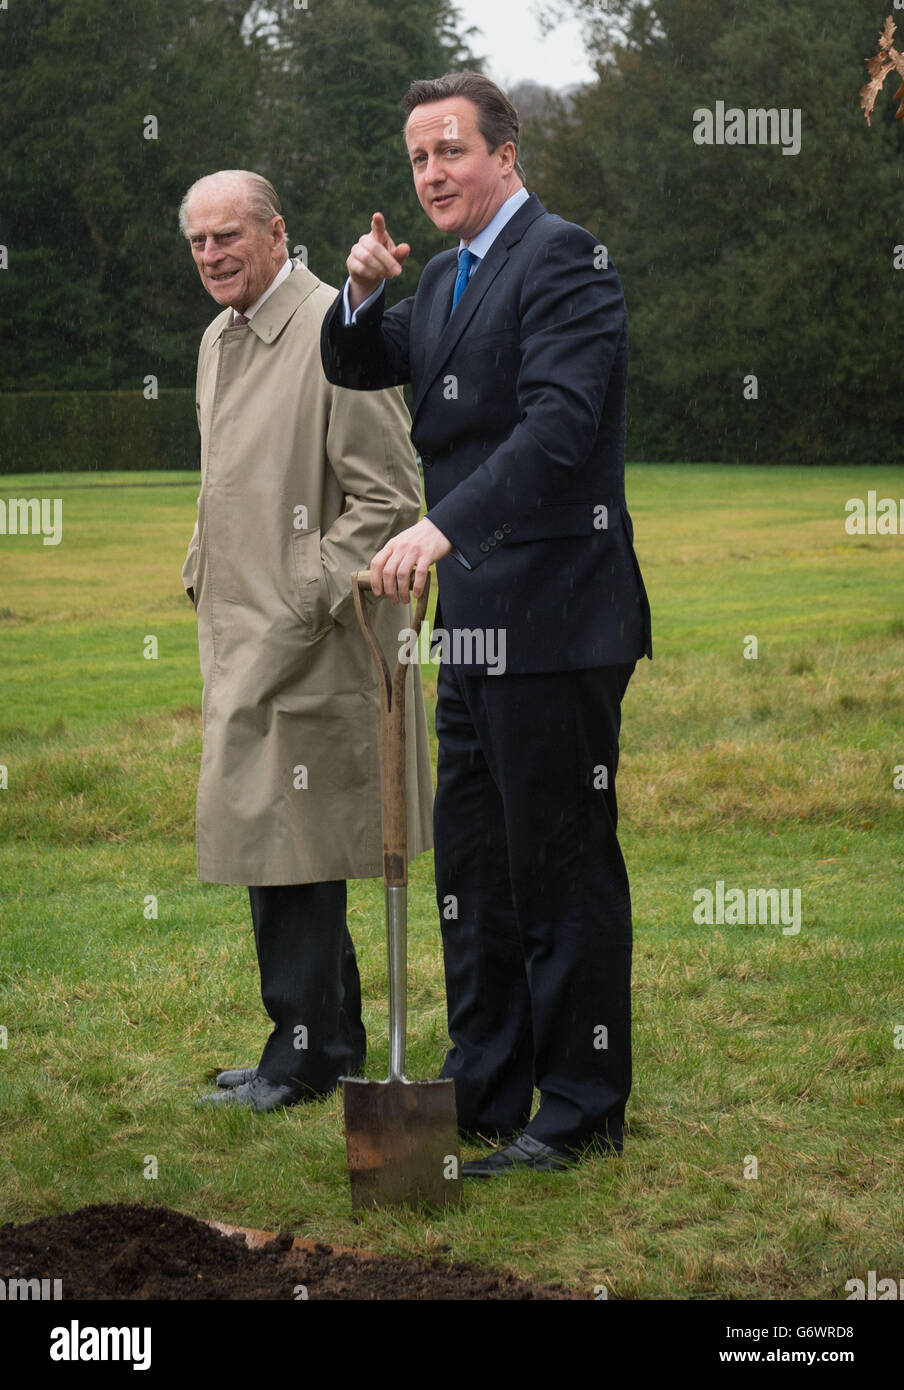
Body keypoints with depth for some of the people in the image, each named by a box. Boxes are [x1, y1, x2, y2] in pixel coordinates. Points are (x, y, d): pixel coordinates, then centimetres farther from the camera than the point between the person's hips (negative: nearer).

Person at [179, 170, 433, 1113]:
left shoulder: (337, 332, -13)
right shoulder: (218, 342, 16)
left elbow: (388, 496, -15)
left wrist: (309, 601, -17)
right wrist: (203, 577, 15)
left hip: (304, 641, -9)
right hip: (239, 635, 9)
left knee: (285, 836, -6)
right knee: (272, 840, 12)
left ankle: (301, 1053, 2)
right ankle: (335, 1040, 22)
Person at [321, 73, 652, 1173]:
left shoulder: (562, 259, -11)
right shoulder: (445, 277, 17)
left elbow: (558, 425, -23)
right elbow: (357, 371, 26)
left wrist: (443, 525, -31)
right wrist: (363, 294, 5)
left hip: (554, 620, -9)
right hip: (478, 624, 9)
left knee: (564, 865, -3)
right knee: (471, 865, 14)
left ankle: (581, 1111, 6)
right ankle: (483, 1092, 24)